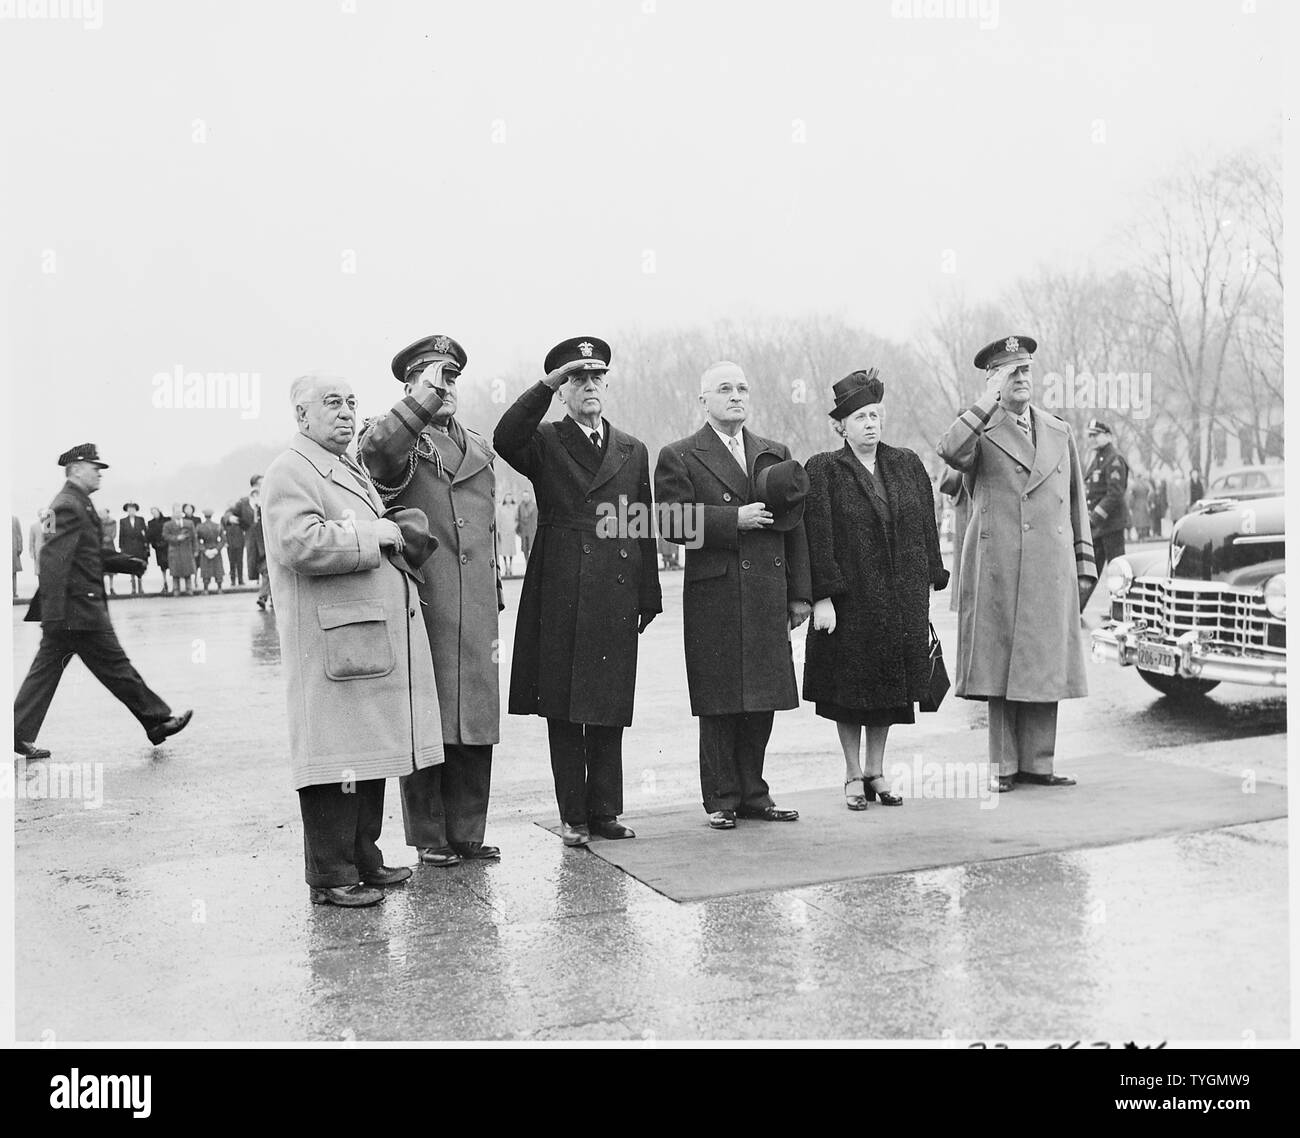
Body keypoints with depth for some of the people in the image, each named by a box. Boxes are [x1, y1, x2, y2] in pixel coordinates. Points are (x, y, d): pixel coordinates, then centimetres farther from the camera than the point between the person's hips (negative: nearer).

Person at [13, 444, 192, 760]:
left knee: (47, 668, 11)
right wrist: (54, 612, -27)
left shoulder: (77, 504, 17)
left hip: (63, 611, 11)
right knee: (115, 668, 0)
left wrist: (122, 562, 19)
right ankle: (157, 720, 9)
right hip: (79, 606, -11)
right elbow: (53, 559, -23)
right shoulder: (69, 506, -16)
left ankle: (20, 734, 13)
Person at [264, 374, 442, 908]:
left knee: (370, 754, 13)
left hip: (376, 636, 9)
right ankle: (330, 877, 3)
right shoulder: (291, 471, -7)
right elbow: (299, 544, -22)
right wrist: (374, 534, -14)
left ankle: (364, 861, 23)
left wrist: (398, 536, 10)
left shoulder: (352, 470, 24)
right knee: (336, 760, -5)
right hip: (331, 639, -9)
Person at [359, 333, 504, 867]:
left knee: (475, 724, 8)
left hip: (475, 610, 6)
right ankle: (429, 837, 12)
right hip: (420, 606, -5)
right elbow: (376, 449, -27)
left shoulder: (480, 448, 20)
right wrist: (426, 395, -24)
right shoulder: (399, 444, 0)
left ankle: (467, 832, 19)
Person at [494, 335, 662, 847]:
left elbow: (645, 530, 14)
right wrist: (545, 387, -23)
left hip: (616, 599, 3)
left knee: (611, 710, 6)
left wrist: (649, 599, 11)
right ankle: (573, 816, 10)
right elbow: (505, 440, -18)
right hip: (561, 598, -2)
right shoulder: (544, 442, 6)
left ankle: (605, 810, 16)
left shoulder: (634, 450, 16)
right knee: (563, 710, 2)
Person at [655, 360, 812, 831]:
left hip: (768, 595, 5)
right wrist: (734, 519, -17)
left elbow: (794, 526, 15)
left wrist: (800, 593, 10)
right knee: (720, 703, 1)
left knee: (762, 701, 8)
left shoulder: (776, 454, 16)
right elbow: (672, 524, -11)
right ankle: (721, 799, 12)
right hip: (713, 595, -4)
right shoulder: (679, 457, 1)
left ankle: (752, 793, 20)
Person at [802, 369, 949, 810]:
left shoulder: (907, 464, 8)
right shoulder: (823, 470, -5)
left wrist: (929, 583, 6)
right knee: (850, 690, 5)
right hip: (849, 600, -4)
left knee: (889, 686, 10)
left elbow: (926, 528, 11)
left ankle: (876, 771, 23)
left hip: (902, 600, 4)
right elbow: (817, 538, -10)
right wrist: (822, 597, -15)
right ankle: (853, 776, 19)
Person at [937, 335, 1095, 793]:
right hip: (997, 569, -3)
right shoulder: (981, 432, 5)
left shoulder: (1060, 432, 17)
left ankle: (1039, 762, 11)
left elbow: (1076, 502, 19)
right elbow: (949, 452, -20)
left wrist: (1084, 566, 13)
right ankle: (1003, 765, 8)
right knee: (999, 665, 0)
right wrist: (990, 398, -15)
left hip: (1051, 570, 3)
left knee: (1045, 665, 3)